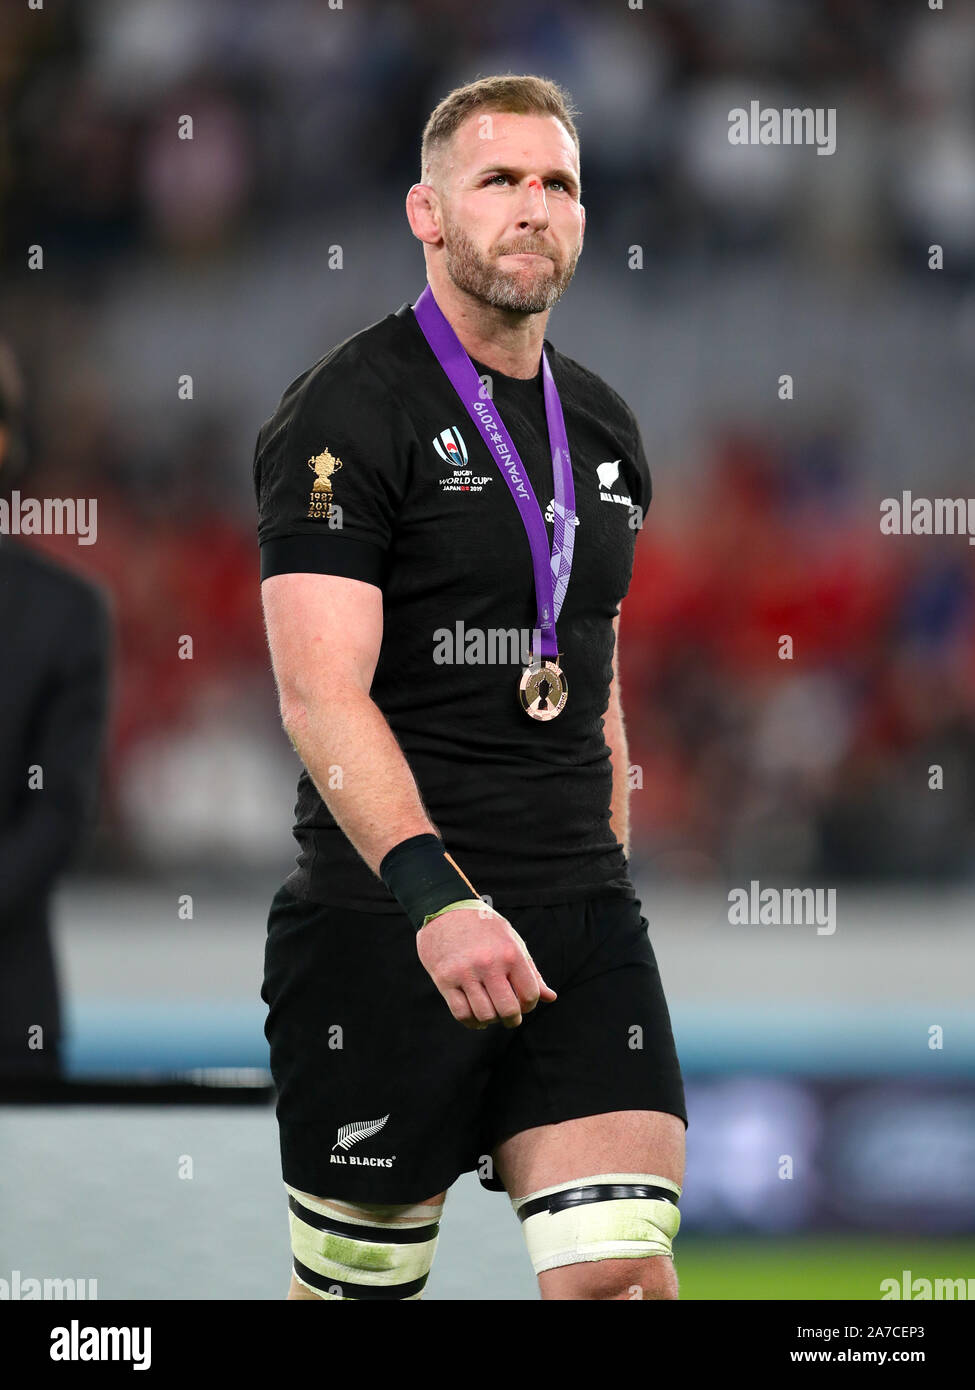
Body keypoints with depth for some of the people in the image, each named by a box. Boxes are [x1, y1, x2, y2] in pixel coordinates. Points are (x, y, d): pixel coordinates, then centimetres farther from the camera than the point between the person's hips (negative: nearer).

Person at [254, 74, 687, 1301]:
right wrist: (436, 897, -32)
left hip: (581, 923, 5)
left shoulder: (604, 428, 15)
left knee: (627, 1273, -10)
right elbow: (322, 694, -19)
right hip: (383, 923, -5)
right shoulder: (346, 415, -8)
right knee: (356, 1284, 2)